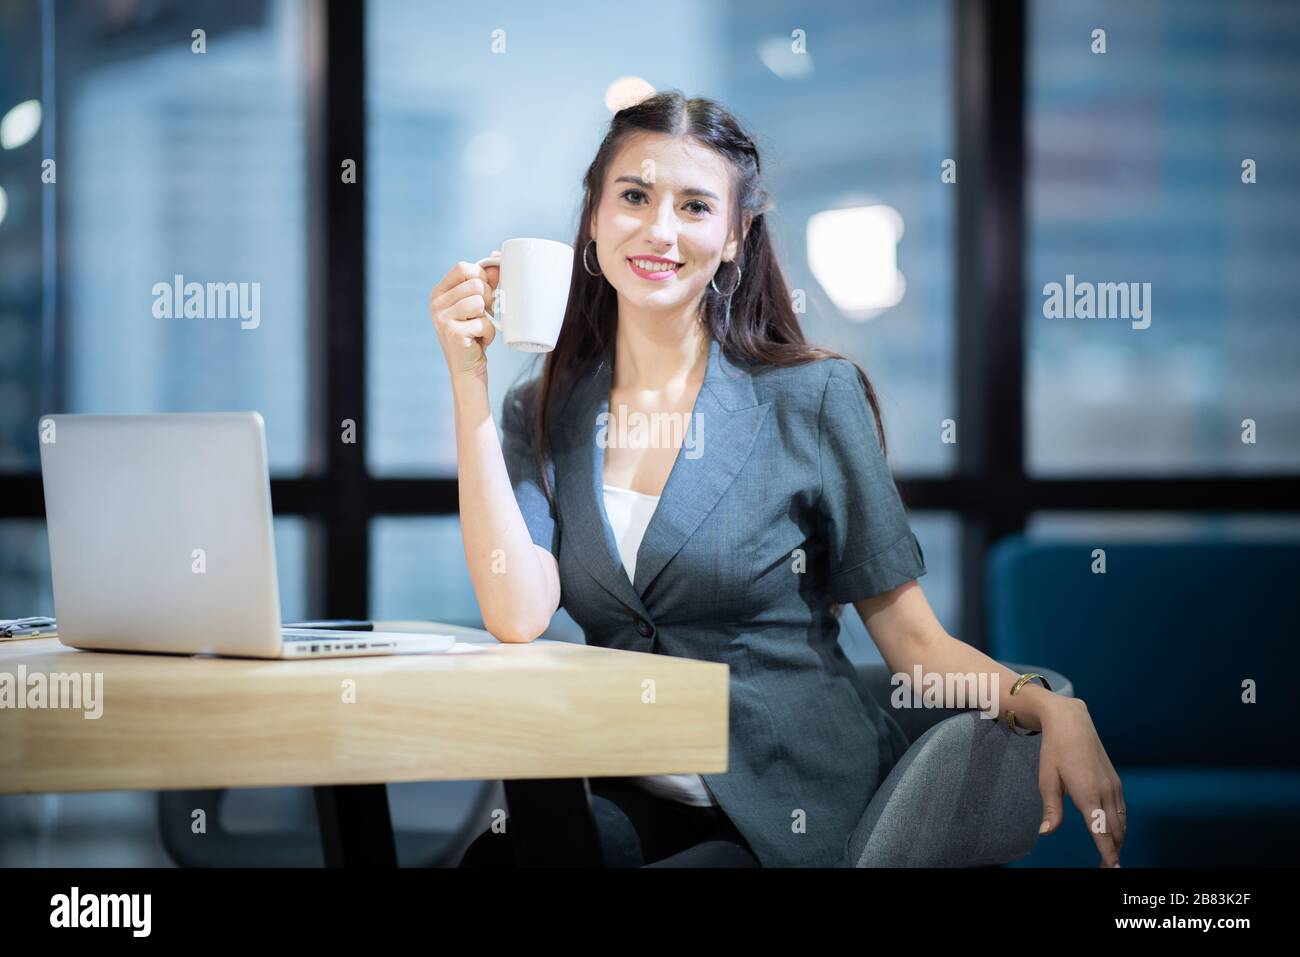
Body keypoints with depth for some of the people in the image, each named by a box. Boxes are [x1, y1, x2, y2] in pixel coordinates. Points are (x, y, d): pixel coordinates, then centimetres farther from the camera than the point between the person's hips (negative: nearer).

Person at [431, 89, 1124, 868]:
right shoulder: (542, 416, 8)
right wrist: (471, 382, -9)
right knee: (500, 854, -31)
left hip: (796, 818, -2)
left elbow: (912, 637, -2)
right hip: (632, 801, 2)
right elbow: (518, 615, -10)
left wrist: (1048, 707, -21)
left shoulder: (813, 397, -1)